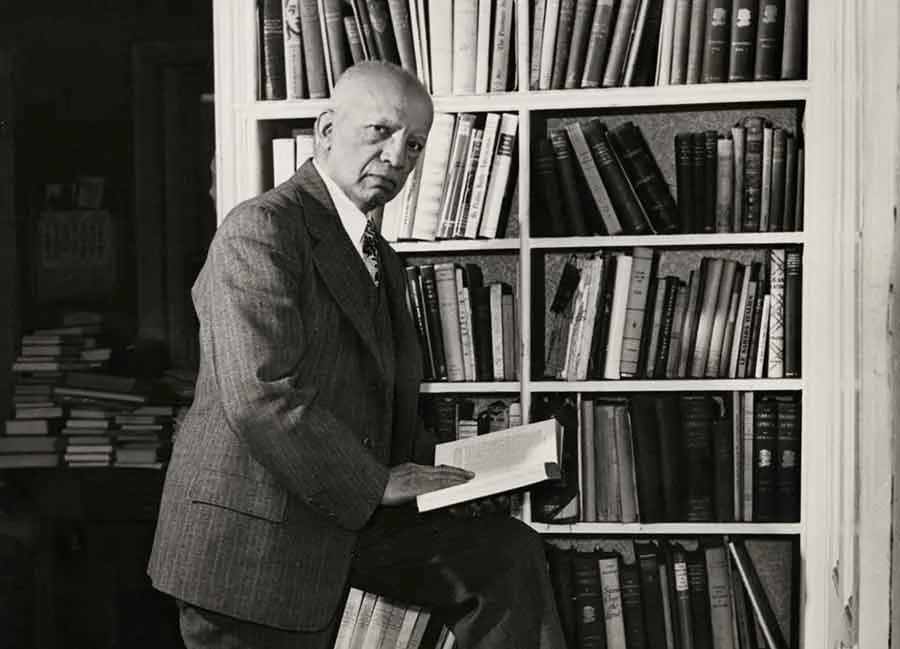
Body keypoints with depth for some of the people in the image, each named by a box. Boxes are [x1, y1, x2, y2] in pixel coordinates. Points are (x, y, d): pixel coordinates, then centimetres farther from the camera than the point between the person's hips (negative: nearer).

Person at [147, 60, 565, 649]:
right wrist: (374, 484, -19)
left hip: (347, 517, 8)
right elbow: (260, 396, -25)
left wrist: (441, 475, 2)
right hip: (253, 542, -8)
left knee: (507, 554, 2)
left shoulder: (382, 263, 16)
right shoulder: (261, 229, -14)